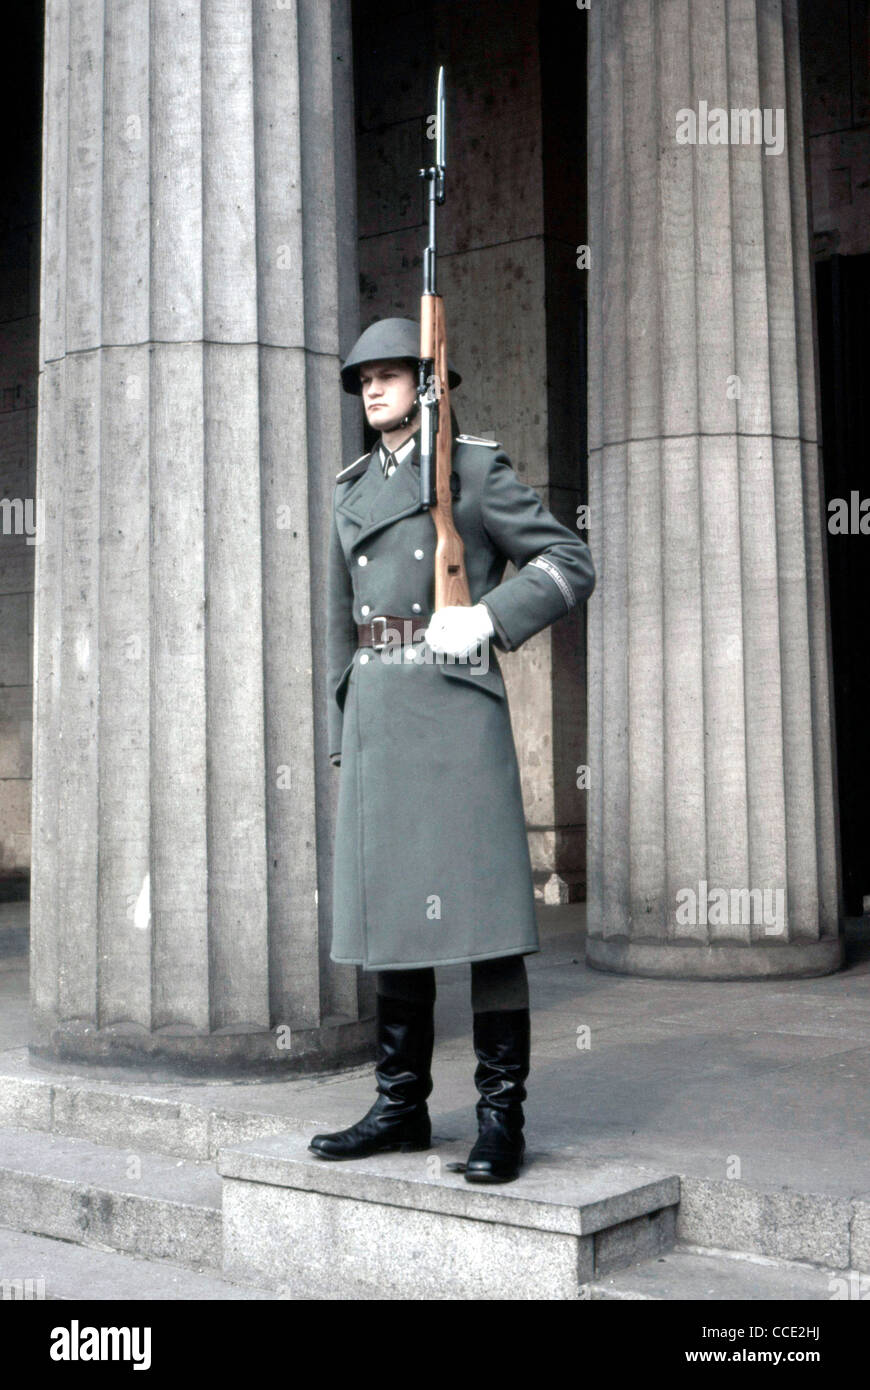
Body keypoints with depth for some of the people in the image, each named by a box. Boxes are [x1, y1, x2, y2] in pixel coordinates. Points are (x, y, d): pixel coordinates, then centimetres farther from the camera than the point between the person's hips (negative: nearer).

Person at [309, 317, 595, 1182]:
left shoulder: (475, 469, 2)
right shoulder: (354, 490, 19)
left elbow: (570, 564, -2)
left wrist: (486, 618, -15)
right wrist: (342, 731, 16)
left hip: (454, 700, -6)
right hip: (376, 712, 6)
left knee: (481, 905, -6)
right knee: (389, 907, 8)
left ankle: (501, 1115, 1)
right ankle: (401, 1107, 17)